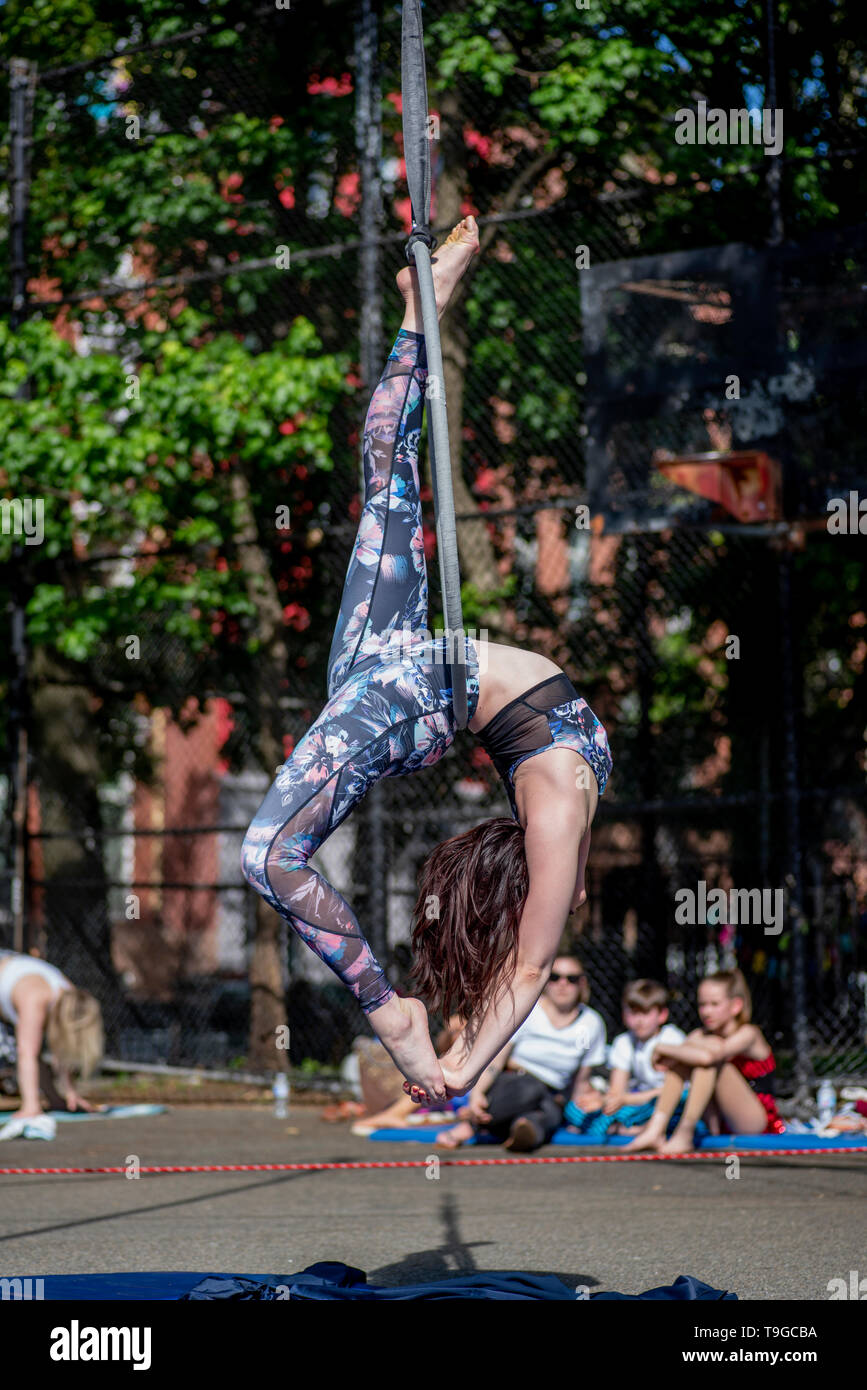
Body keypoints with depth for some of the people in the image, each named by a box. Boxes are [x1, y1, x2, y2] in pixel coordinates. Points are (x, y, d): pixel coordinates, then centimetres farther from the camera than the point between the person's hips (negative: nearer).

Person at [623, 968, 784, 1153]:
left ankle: (684, 1135, -31)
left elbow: (707, 1056, -31)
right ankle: (656, 1129, -19)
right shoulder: (701, 1036, 8)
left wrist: (663, 1048, -20)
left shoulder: (748, 1034, -12)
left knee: (709, 1050, -24)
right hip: (722, 1127, 6)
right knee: (682, 1057, -8)